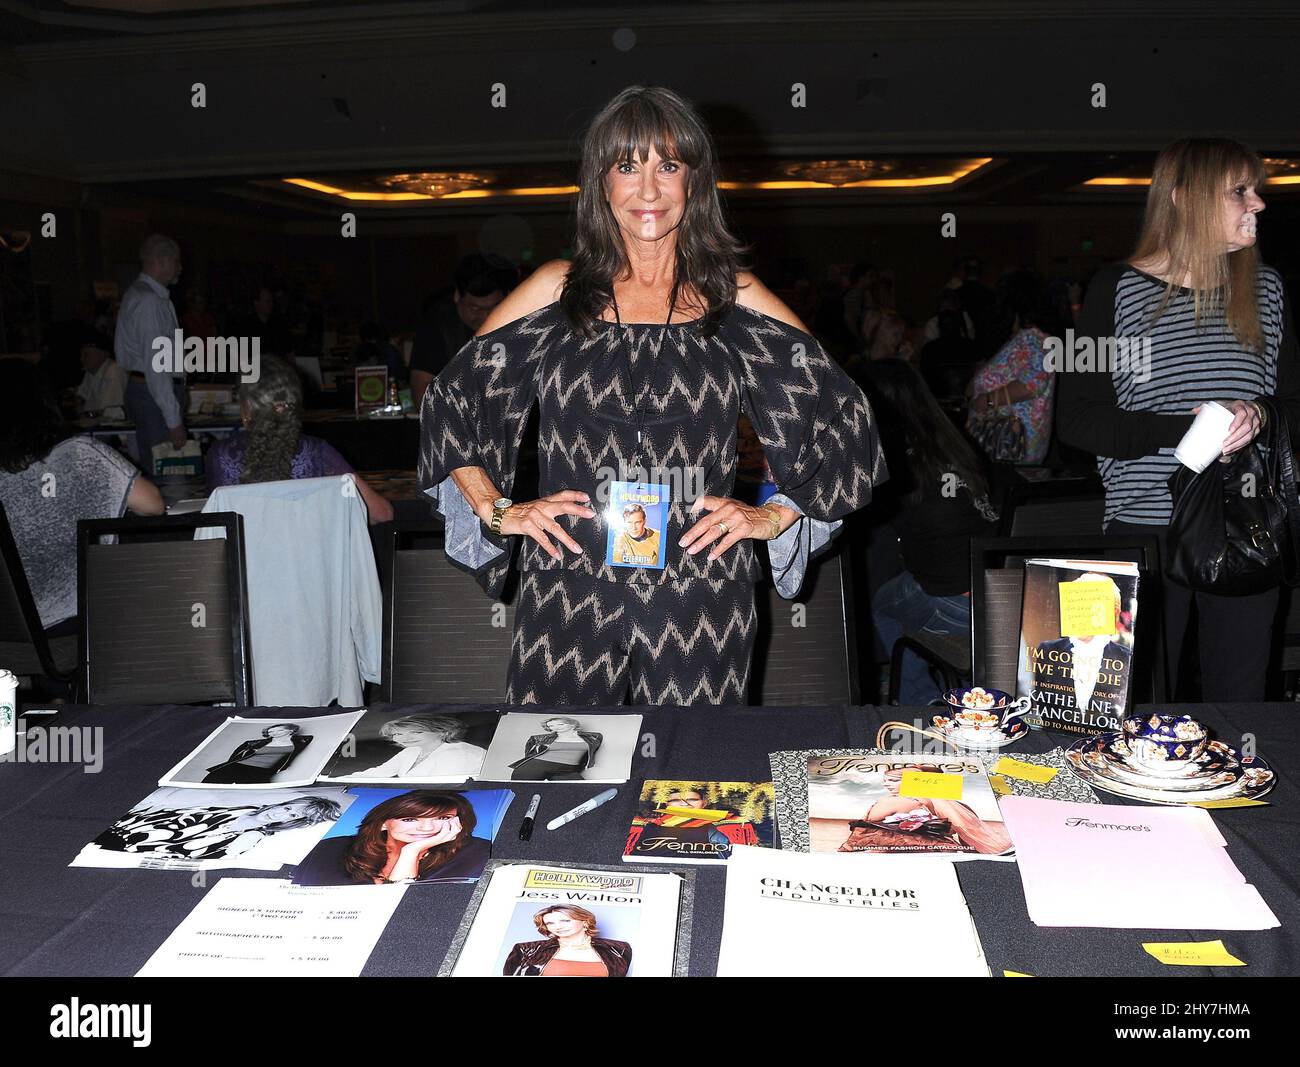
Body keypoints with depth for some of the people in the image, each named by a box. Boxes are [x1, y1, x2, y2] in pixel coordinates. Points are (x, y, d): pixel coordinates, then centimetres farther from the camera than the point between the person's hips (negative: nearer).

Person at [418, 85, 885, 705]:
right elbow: (450, 401, 12)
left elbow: (845, 422, 9)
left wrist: (773, 516, 0)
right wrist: (496, 510, 2)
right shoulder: (557, 291, 6)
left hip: (700, 596, 0)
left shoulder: (735, 299, 5)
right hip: (569, 591, 0)